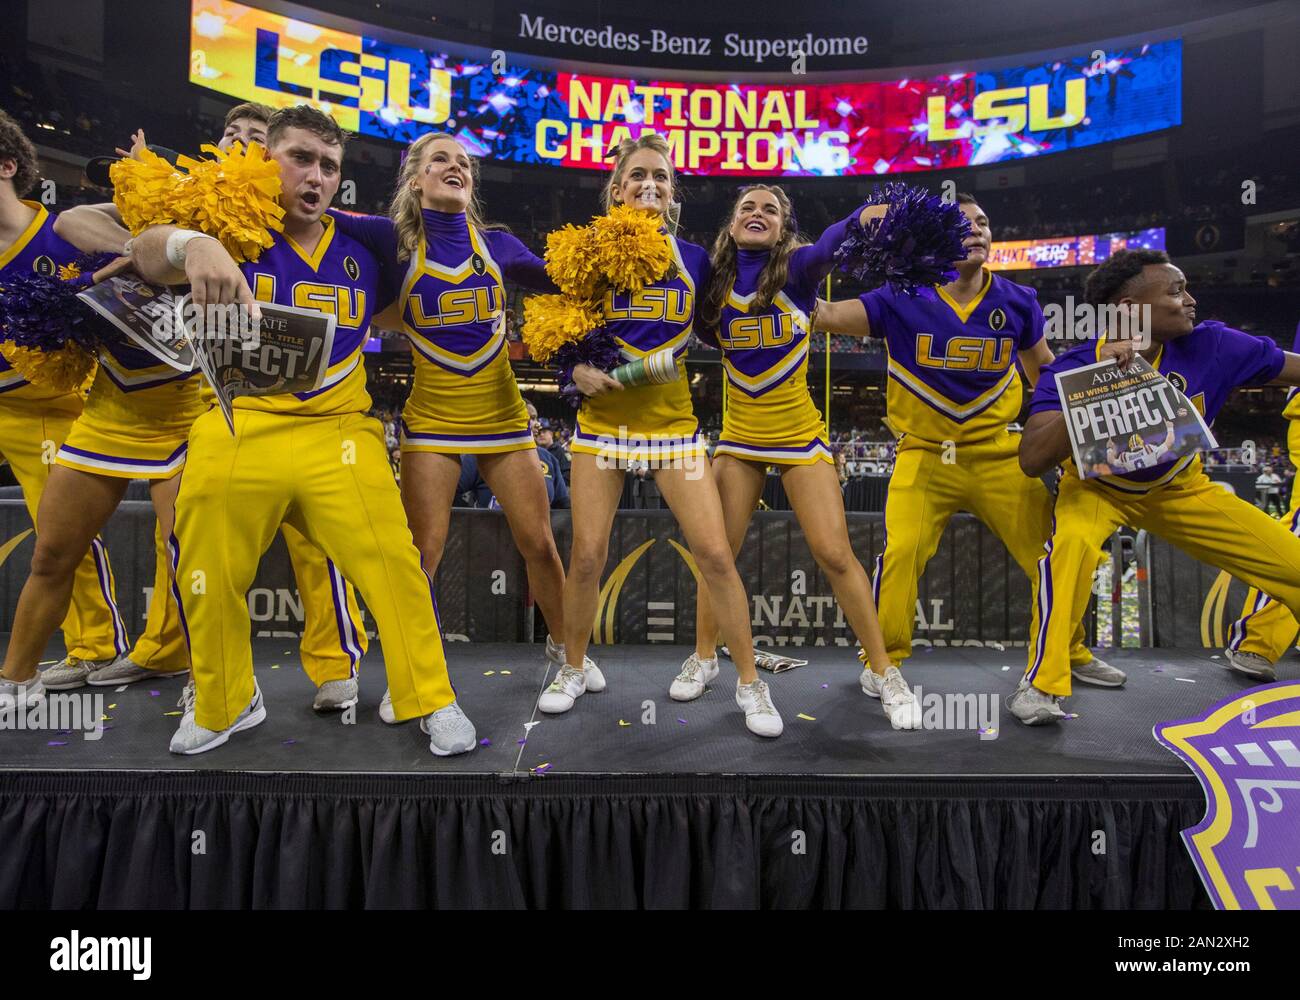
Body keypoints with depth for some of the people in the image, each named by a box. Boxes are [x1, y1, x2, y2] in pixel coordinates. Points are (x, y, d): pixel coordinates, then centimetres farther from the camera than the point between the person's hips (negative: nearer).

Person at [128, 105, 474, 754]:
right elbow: (150, 254, -18)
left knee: (393, 564, -11)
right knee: (208, 582, 8)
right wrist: (190, 245, -39)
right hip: (236, 433, 0)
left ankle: (433, 702, 7)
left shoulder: (359, 250, 8)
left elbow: (393, 315, 26)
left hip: (339, 435, 1)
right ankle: (226, 706, 33)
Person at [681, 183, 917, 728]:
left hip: (799, 434, -3)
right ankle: (704, 658, 27)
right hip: (738, 435, 3)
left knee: (834, 554, -5)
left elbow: (828, 246, -29)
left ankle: (881, 671, 13)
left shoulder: (797, 269, -10)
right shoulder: (715, 280, 1)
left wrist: (865, 216, -50)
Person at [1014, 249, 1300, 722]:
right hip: (1096, 487, -3)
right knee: (1073, 541, -35)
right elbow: (1032, 461, -38)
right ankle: (1042, 684, -22)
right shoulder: (1074, 368, -27)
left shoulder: (1211, 347, -20)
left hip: (1180, 488, 4)